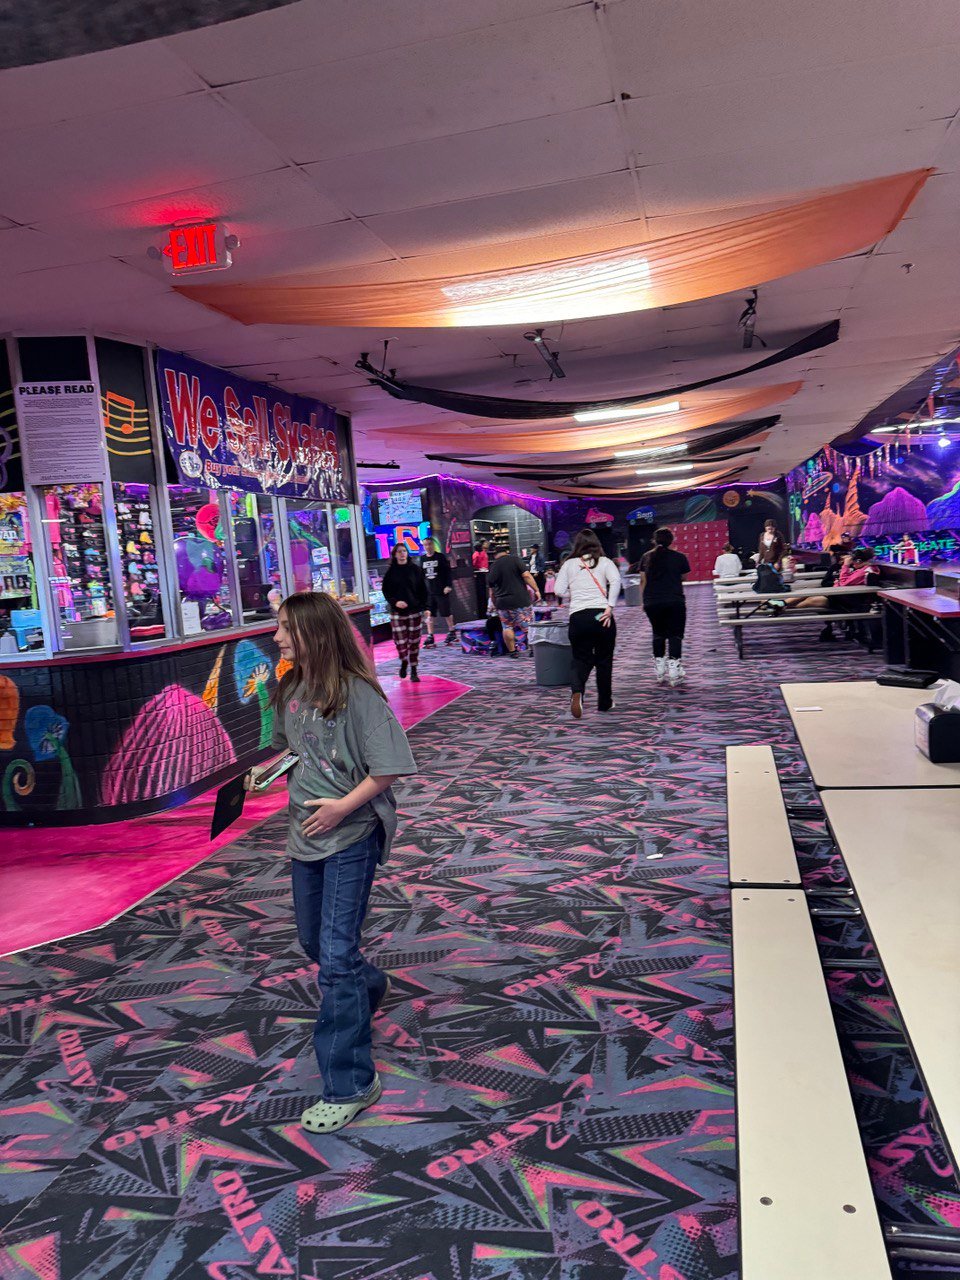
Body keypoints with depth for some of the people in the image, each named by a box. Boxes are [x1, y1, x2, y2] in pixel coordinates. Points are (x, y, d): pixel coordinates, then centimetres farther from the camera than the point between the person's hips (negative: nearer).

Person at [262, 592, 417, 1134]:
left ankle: (351, 1083, 7)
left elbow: (387, 768, -18)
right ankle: (369, 986, 53)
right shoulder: (291, 690, 3)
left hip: (352, 836, -8)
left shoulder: (357, 693, -19)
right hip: (306, 835, 8)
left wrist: (343, 806, -23)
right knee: (313, 941, 22)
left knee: (336, 956, -6)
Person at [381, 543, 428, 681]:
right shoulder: (391, 572, 3)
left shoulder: (415, 569, 2)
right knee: (400, 641, -4)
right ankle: (403, 662, 25)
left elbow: (423, 589, 4)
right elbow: (385, 591, 5)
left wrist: (425, 607, -3)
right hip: (397, 612, 0)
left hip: (415, 611, 0)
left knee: (414, 641, 2)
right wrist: (394, 602, -12)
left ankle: (413, 670, 13)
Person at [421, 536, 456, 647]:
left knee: (446, 613, 6)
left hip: (442, 591, -4)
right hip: (429, 591, 4)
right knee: (429, 614, 0)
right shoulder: (423, 560, 9)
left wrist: (448, 586, -14)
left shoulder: (440, 557, -4)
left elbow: (448, 572, -6)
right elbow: (421, 575, 16)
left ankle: (451, 632, 24)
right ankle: (430, 636, 2)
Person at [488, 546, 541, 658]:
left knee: (507, 627, 12)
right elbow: (526, 575, -14)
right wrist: (536, 590, -8)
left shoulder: (493, 567, 7)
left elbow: (491, 590, 12)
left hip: (502, 602, 3)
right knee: (527, 625, 5)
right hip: (520, 600, -3)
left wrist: (494, 604, 24)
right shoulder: (515, 559, -3)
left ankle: (512, 651, 13)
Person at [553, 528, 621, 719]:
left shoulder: (569, 564, 10)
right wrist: (609, 607, -12)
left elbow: (559, 590, 4)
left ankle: (576, 691, -20)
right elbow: (615, 581, -10)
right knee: (604, 660, 14)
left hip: (577, 617, 1)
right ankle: (605, 703, 22)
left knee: (581, 660, 10)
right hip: (601, 616, -1)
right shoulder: (604, 562, 7)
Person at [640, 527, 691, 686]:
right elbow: (683, 578, 11)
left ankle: (660, 673, 20)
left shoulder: (647, 557, 5)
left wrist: (644, 601, 12)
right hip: (674, 602, -3)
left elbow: (643, 581, 6)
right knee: (675, 635, 1)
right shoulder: (680, 557, -1)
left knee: (658, 634, 16)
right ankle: (674, 673, -8)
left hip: (652, 603, 3)